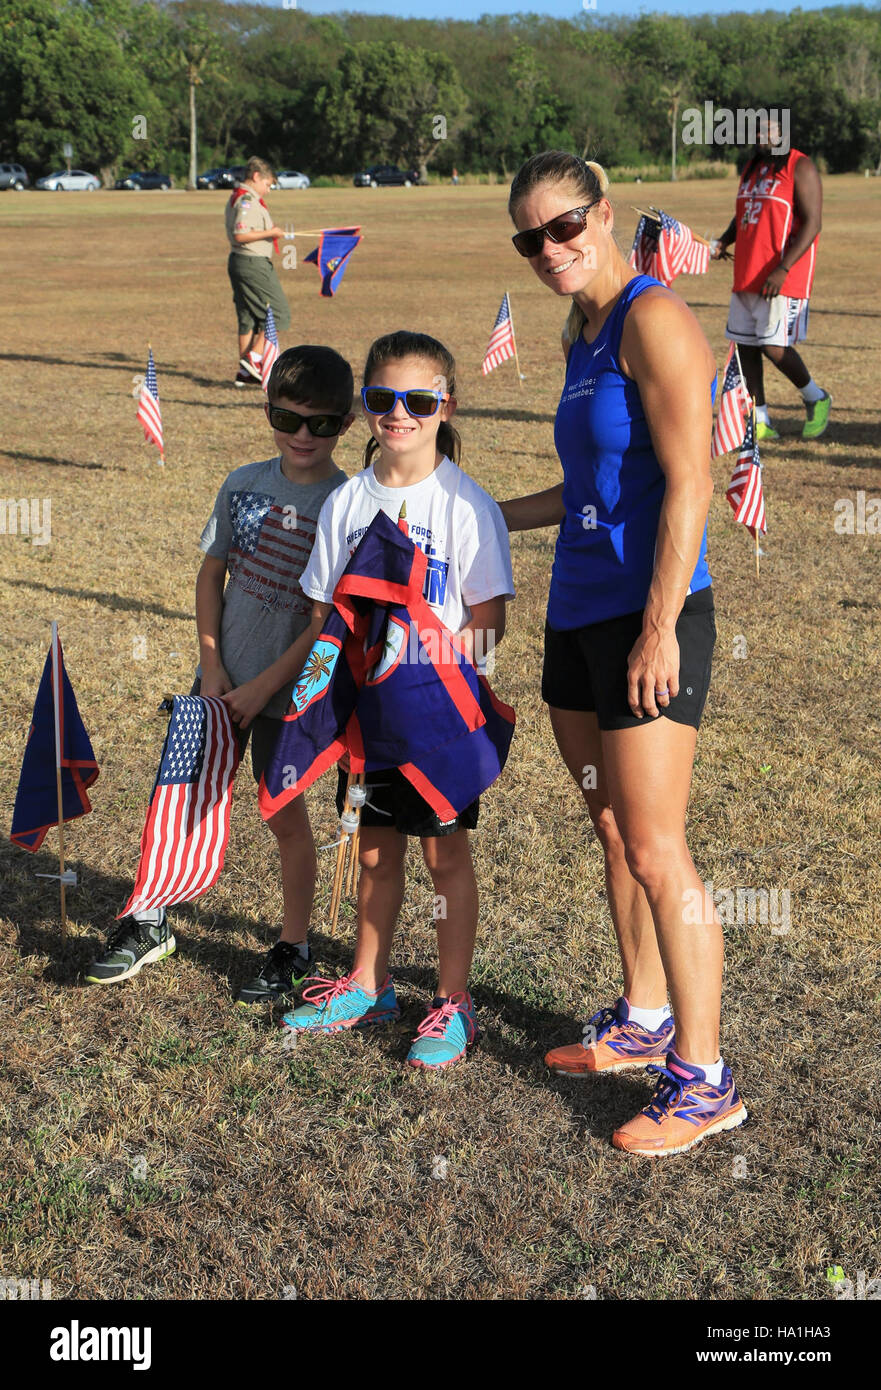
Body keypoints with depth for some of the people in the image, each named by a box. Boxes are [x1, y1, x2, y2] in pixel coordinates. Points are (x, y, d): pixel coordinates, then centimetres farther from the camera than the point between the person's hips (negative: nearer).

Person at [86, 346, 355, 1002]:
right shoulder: (244, 484, 1)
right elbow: (212, 573, 7)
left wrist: (261, 687, -14)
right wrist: (212, 666, -2)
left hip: (289, 689, -4)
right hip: (221, 679, 5)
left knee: (286, 815, 7)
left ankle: (294, 948, 24)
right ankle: (151, 924, 28)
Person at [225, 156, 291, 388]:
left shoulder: (236, 198, 17)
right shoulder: (248, 200, -15)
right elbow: (240, 235, -23)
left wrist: (268, 231, 16)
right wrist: (270, 233, -16)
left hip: (238, 262, 10)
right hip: (253, 264, -10)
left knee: (248, 316, 11)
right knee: (279, 311, -4)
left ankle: (244, 373, 12)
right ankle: (254, 357, -10)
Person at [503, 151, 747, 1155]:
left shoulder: (654, 319, -10)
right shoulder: (582, 335, 16)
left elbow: (687, 484, -17)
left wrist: (659, 626, -21)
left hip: (646, 619, -9)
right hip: (580, 616, 9)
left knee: (655, 853, -6)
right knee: (611, 834, 16)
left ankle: (703, 1080, 6)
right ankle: (643, 1022, 31)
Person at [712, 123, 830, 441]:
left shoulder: (800, 168, -7)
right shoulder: (752, 168, 18)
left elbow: (812, 223, -15)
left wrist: (782, 270, -24)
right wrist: (722, 243, 7)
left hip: (782, 279, -8)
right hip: (746, 277, 8)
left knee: (774, 346, -13)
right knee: (745, 346, 6)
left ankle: (816, 399, 13)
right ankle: (759, 422, 15)